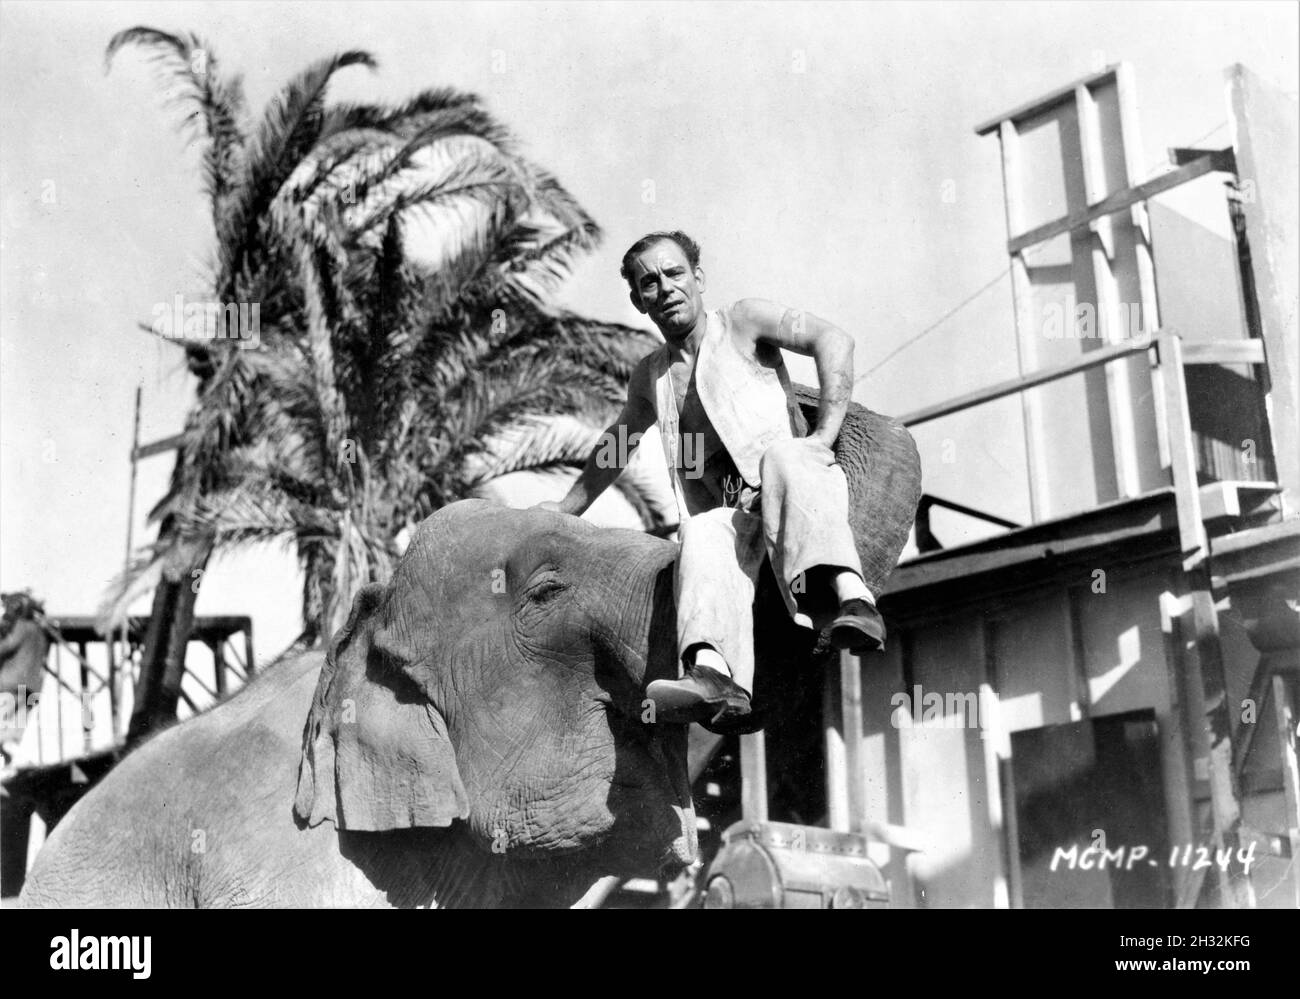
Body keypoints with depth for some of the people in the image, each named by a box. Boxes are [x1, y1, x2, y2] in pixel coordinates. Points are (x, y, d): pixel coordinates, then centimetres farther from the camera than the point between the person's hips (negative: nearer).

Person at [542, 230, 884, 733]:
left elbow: (833, 340, -5)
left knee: (781, 455, -38)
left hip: (800, 484, -3)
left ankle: (850, 594, -62)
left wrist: (825, 434, -17)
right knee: (703, 534, -33)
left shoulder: (742, 322, 10)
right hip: (731, 512, 3)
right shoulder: (649, 377, 24)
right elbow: (614, 445, 41)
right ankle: (714, 675, -61)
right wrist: (568, 507, 47)